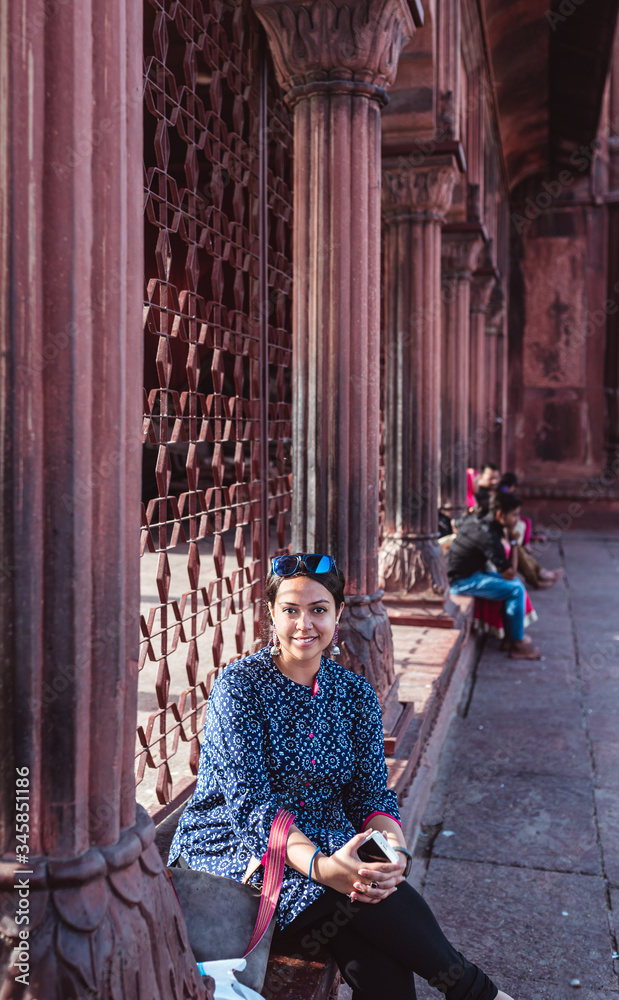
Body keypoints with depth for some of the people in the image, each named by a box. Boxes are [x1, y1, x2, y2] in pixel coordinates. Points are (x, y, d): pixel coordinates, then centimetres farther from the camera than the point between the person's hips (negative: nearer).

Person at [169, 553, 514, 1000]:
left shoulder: (356, 694, 6)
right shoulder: (239, 687, -10)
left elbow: (371, 792, 2)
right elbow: (251, 804, -19)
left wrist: (394, 849, -22)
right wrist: (320, 867, -35)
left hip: (325, 844, 4)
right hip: (235, 847, -4)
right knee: (366, 892, -30)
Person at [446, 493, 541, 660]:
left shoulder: (474, 520, 5)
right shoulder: (488, 536, -24)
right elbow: (509, 574, -20)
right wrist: (513, 541, -11)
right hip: (462, 582, -10)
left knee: (516, 583, 12)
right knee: (516, 590, -15)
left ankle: (510, 636, 14)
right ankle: (517, 645, -4)